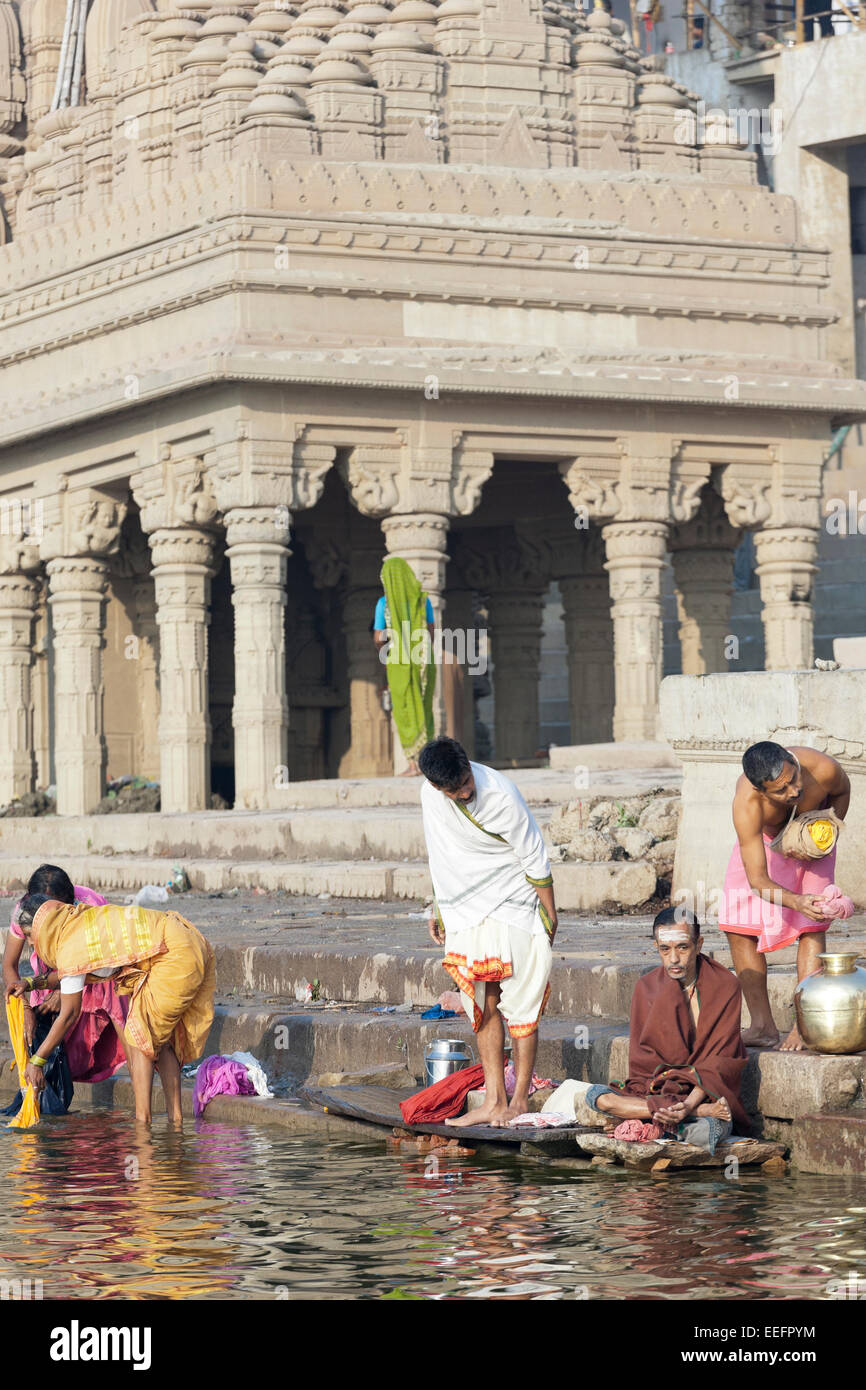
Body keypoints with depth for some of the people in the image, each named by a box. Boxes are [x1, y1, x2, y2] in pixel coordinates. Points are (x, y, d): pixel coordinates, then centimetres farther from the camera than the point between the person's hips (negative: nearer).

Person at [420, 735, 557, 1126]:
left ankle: (520, 1099, 5)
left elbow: (534, 859, -12)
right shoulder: (430, 795, -5)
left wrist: (549, 915, -7)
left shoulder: (500, 794, -22)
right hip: (464, 914, 5)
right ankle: (494, 1101, 5)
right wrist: (438, 908, 16)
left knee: (519, 1006, -2)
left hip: (512, 911, -5)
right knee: (484, 1007, 4)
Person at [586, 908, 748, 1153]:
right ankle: (704, 1112, -30)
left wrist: (689, 1105, -24)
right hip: (654, 1092, 6)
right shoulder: (646, 987, 6)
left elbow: (721, 1061, -8)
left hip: (707, 1093, -6)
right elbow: (641, 1061, 1)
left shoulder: (726, 986, -2)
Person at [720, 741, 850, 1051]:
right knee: (738, 927, -6)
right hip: (764, 837, 0)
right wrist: (796, 901, -57)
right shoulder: (746, 805, -43)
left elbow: (842, 792, -9)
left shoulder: (823, 770, -39)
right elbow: (758, 880, -41)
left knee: (811, 926, -13)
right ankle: (763, 1026, 0)